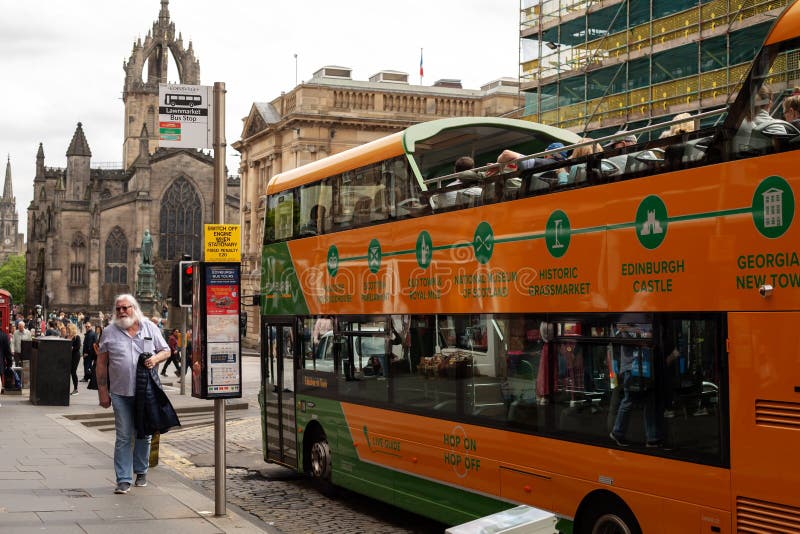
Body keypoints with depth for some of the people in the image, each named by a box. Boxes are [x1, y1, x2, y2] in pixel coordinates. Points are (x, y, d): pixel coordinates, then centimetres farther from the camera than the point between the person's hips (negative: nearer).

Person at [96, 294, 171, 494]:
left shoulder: (150, 328, 6)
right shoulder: (110, 332, 3)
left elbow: (166, 350, 13)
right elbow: (101, 364, 5)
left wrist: (156, 358, -10)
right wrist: (103, 392, 0)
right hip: (121, 394, -1)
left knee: (144, 434, 11)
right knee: (123, 437, -2)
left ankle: (141, 471, 28)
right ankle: (124, 479, 2)